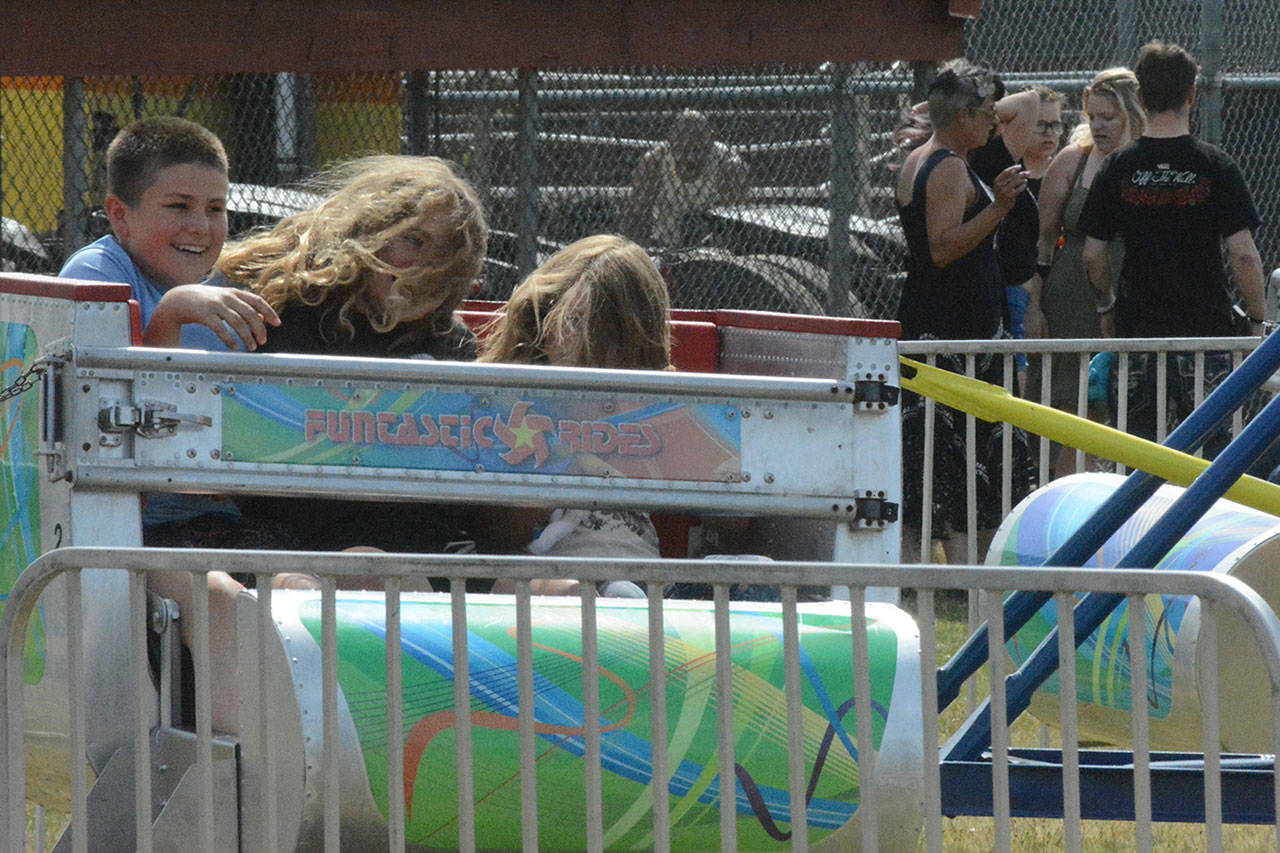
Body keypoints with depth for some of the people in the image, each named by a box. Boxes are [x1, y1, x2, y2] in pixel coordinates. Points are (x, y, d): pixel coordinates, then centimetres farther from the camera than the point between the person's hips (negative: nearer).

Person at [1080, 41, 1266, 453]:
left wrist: (1105, 306, 21)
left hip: (1137, 327, 2)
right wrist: (1256, 320, 3)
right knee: (1211, 446, 5)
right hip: (1206, 327, -2)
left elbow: (1093, 254, 3)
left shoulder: (1117, 168, -1)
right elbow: (1243, 254, -9)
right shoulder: (1215, 165, -7)